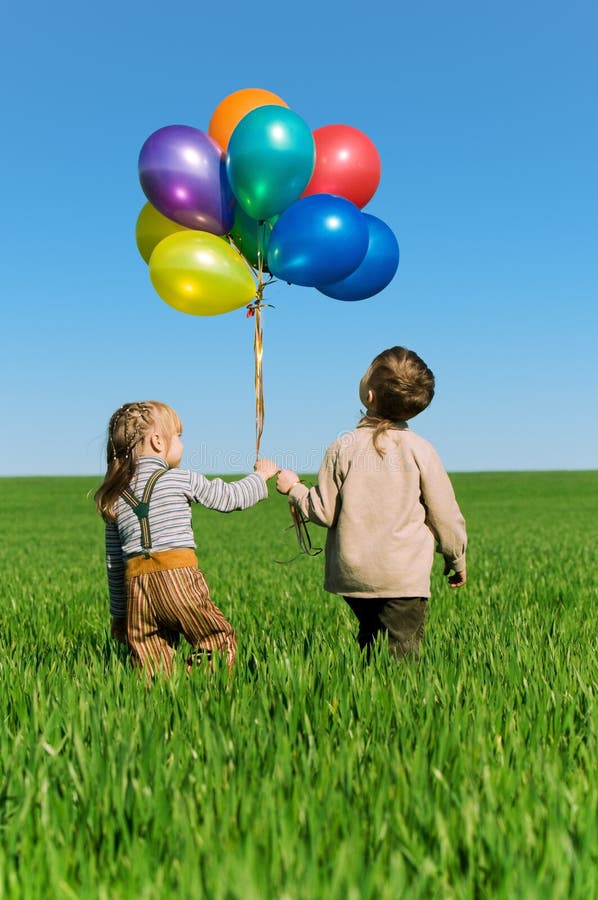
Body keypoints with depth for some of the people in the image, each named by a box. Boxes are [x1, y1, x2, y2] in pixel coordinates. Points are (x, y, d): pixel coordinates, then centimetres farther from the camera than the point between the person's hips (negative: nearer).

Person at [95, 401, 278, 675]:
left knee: (151, 669, 7)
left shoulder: (113, 497, 14)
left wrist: (119, 613, 24)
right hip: (177, 577, -5)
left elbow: (113, 561, 17)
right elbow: (229, 497, 12)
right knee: (220, 641, 3)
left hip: (135, 583, 5)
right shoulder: (181, 479, 1)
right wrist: (260, 475, 30)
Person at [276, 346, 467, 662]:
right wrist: (456, 560, 16)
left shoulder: (343, 448, -5)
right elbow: (444, 515, 0)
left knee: (370, 642, 21)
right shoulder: (420, 450, -6)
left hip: (352, 573, 2)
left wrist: (295, 489, 17)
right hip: (404, 576, -2)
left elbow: (324, 512, -1)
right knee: (400, 653, 0)